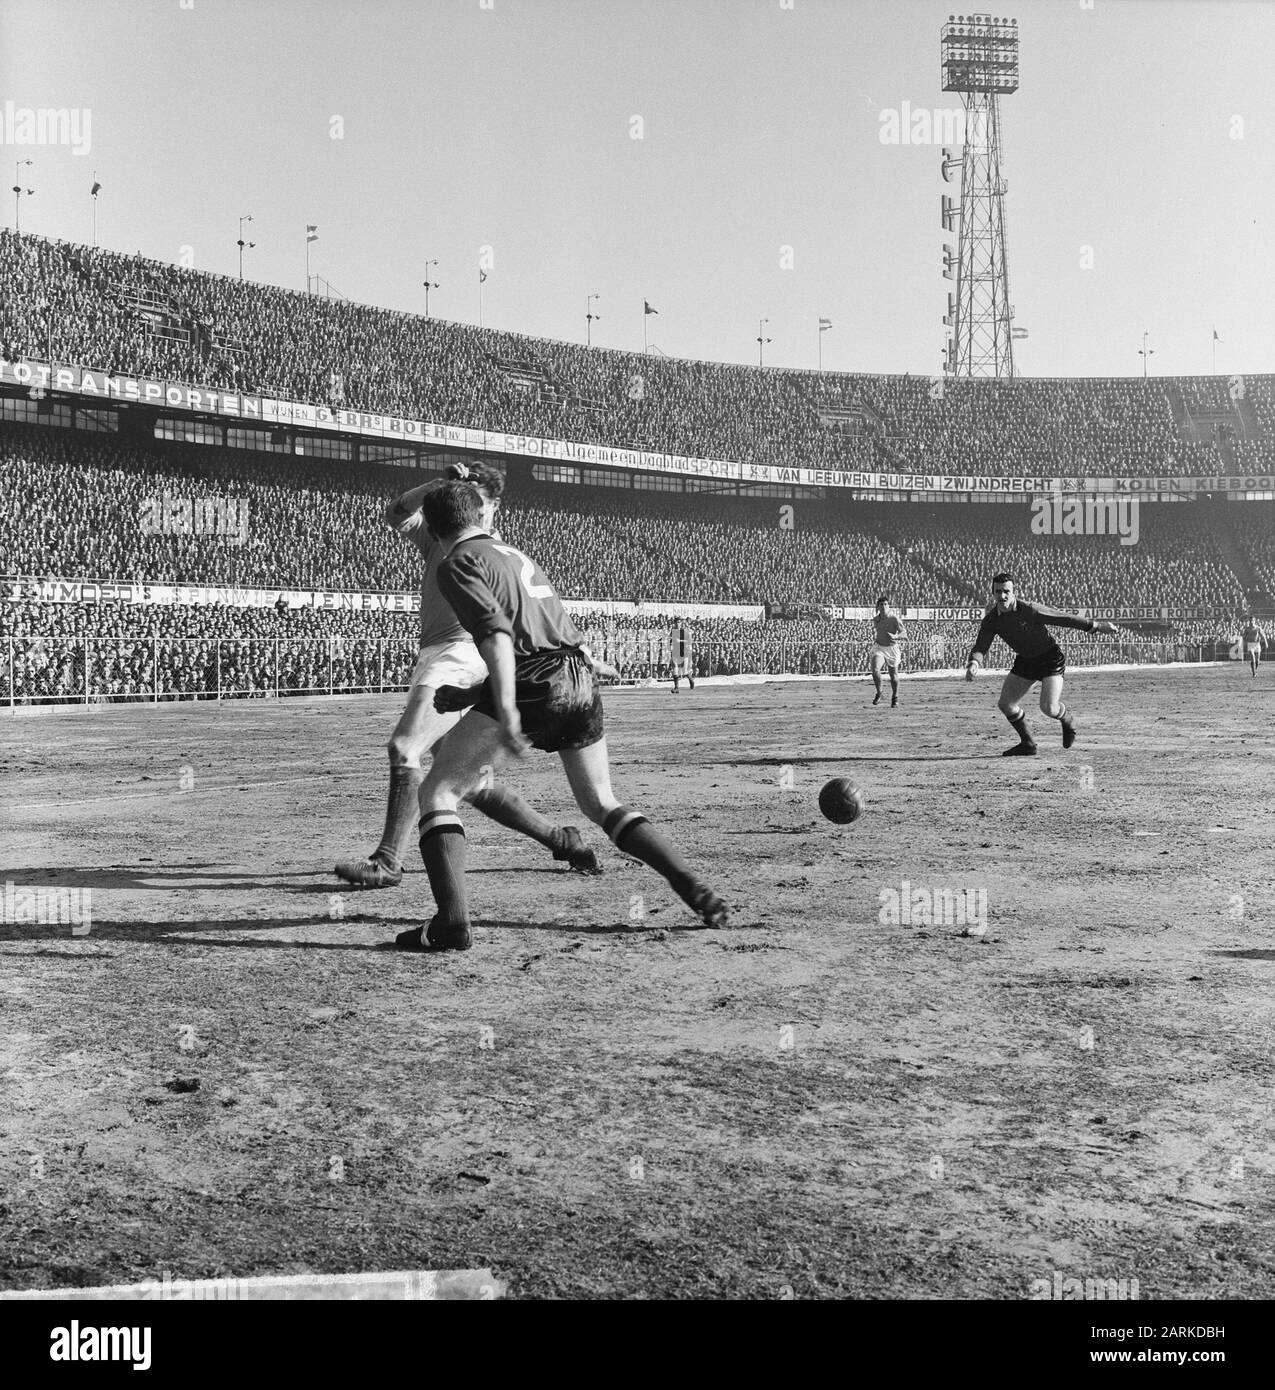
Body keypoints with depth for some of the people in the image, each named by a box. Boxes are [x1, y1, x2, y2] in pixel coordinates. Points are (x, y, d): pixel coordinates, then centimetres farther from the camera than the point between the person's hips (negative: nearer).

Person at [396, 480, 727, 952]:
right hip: (581, 683, 7)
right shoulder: (518, 556, 26)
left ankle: (451, 925, -14)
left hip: (532, 684, -7)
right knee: (601, 804, 23)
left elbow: (495, 633, -15)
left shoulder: (458, 565, 3)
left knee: (436, 791, 2)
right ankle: (696, 891, 12)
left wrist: (506, 709, -24)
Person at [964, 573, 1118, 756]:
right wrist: (973, 664, -40)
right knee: (1005, 704, 0)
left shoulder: (1030, 610, -27)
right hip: (1025, 660, 6)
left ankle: (1067, 722, 19)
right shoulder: (990, 620, -12)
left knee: (1048, 708, -19)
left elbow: (1063, 618, -21)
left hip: (1051, 658, -6)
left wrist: (1098, 626, -16)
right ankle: (1028, 744, 19)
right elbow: (980, 647, -16)